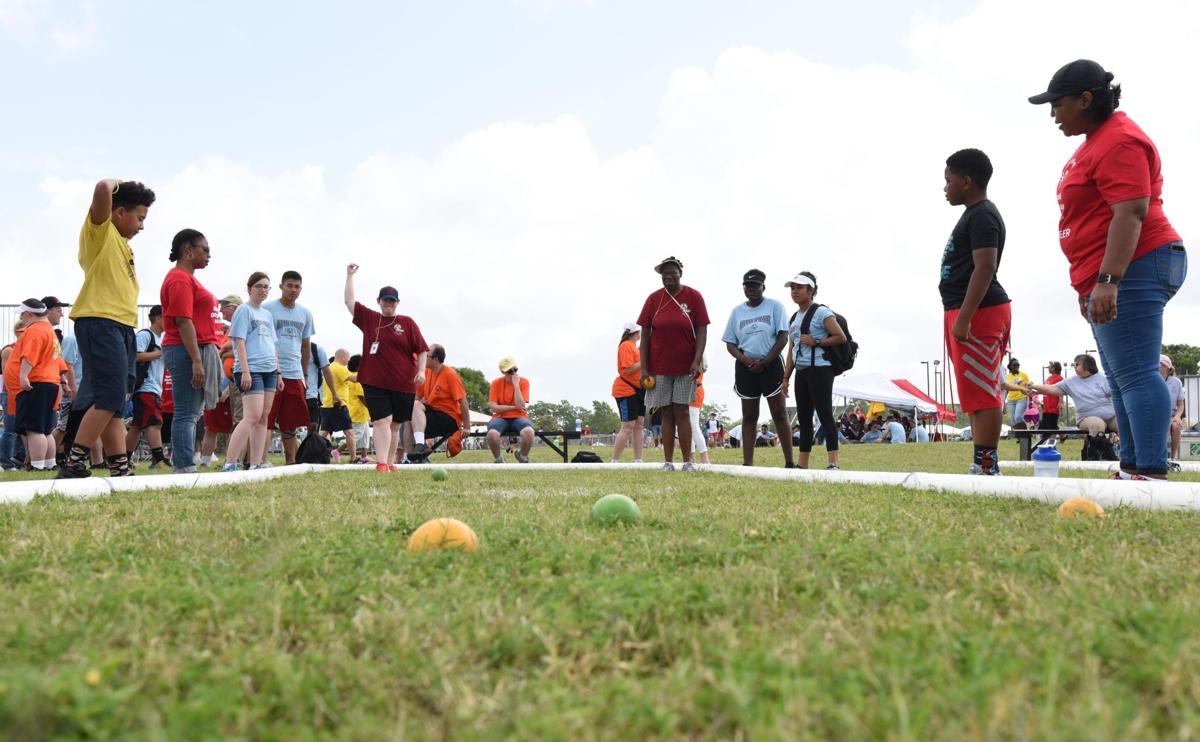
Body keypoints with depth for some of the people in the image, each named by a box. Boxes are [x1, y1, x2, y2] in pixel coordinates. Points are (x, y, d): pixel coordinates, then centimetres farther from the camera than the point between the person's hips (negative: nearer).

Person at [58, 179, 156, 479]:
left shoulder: (121, 243, 25)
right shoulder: (101, 231, 0)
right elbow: (103, 189, -19)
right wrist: (116, 185, 3)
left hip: (122, 327, 9)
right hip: (99, 322, -9)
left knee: (112, 403, 6)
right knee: (110, 397, -16)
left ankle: (120, 470, 6)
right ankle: (73, 466, -13)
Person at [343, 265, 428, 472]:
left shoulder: (407, 323, 5)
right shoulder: (368, 319, 9)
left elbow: (421, 349, 4)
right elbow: (349, 301, 10)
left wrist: (421, 371, -8)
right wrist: (350, 275, 9)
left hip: (404, 384, 0)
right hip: (375, 382, 0)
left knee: (395, 424, 8)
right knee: (381, 420, -11)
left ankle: (390, 462, 18)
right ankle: (381, 463, -18)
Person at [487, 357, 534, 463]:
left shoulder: (523, 382, -1)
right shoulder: (496, 383, 0)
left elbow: (521, 406, -13)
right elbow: (493, 407, -8)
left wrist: (516, 385, -16)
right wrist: (515, 407, -11)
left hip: (519, 417, 0)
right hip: (501, 418, 0)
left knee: (529, 431, -37)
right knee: (491, 434, -36)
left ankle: (523, 457, -2)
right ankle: (498, 459, -3)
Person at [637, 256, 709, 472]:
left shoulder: (694, 296, -1)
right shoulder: (654, 299, 4)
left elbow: (702, 331, -3)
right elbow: (645, 334, 4)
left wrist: (697, 361, -14)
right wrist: (644, 368, -2)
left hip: (685, 367, -1)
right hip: (659, 367, 2)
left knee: (682, 411, -2)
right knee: (667, 413, 4)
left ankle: (687, 461, 3)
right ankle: (667, 462, 6)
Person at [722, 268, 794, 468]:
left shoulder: (774, 306, 0)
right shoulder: (737, 312, 10)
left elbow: (783, 338, -6)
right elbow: (730, 344, 9)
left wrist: (764, 362, -13)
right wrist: (744, 359, -10)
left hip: (771, 365, -3)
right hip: (745, 367, 3)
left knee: (779, 414, -4)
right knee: (749, 416, 6)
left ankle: (789, 462, -2)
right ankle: (747, 462, 8)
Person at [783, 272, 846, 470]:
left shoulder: (821, 312, -6)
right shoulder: (793, 318, 18)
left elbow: (841, 337, -13)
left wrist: (815, 342, -16)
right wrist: (786, 377, 15)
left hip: (819, 370, -8)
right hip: (801, 372, 8)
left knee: (824, 414, -11)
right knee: (803, 417, 10)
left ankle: (833, 463, -11)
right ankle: (802, 465, 15)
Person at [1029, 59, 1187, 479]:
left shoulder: (1119, 141, -13)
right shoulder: (1098, 140, 21)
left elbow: (1130, 213, -24)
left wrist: (1108, 280, -30)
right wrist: (1092, 285, 27)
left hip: (1132, 271, -11)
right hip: (1106, 279, 11)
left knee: (1135, 375, -14)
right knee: (1122, 378, 11)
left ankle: (1152, 475, -16)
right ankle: (1132, 469, 16)